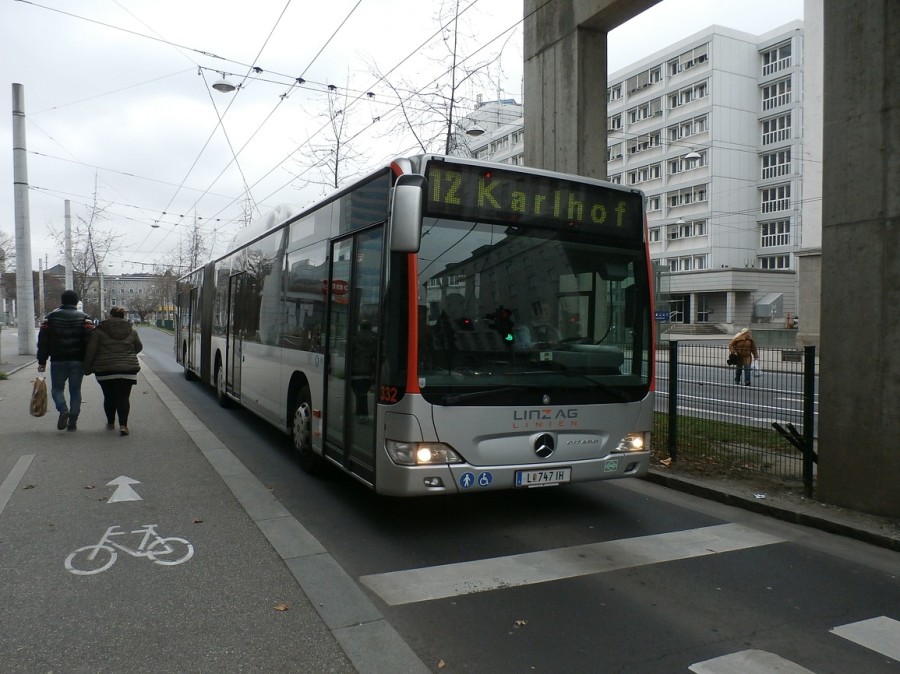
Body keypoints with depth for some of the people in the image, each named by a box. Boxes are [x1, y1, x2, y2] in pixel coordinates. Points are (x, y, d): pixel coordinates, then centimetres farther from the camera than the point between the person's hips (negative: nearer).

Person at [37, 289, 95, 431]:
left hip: (58, 361, 0)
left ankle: (63, 410, -14)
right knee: (75, 390, 8)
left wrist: (42, 361, 6)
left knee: (57, 388, 13)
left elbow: (43, 341, 2)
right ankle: (73, 422, 6)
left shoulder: (51, 316, 5)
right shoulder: (83, 317, 2)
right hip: (78, 361, 0)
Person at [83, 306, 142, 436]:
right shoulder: (132, 330, 7)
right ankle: (123, 425, -12)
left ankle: (110, 423, 27)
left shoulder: (100, 330, 0)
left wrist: (87, 368, 8)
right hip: (127, 370, 0)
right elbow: (139, 347, 21)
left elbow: (90, 351, -2)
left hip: (105, 370, 0)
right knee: (123, 397, 0)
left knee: (109, 397, 15)